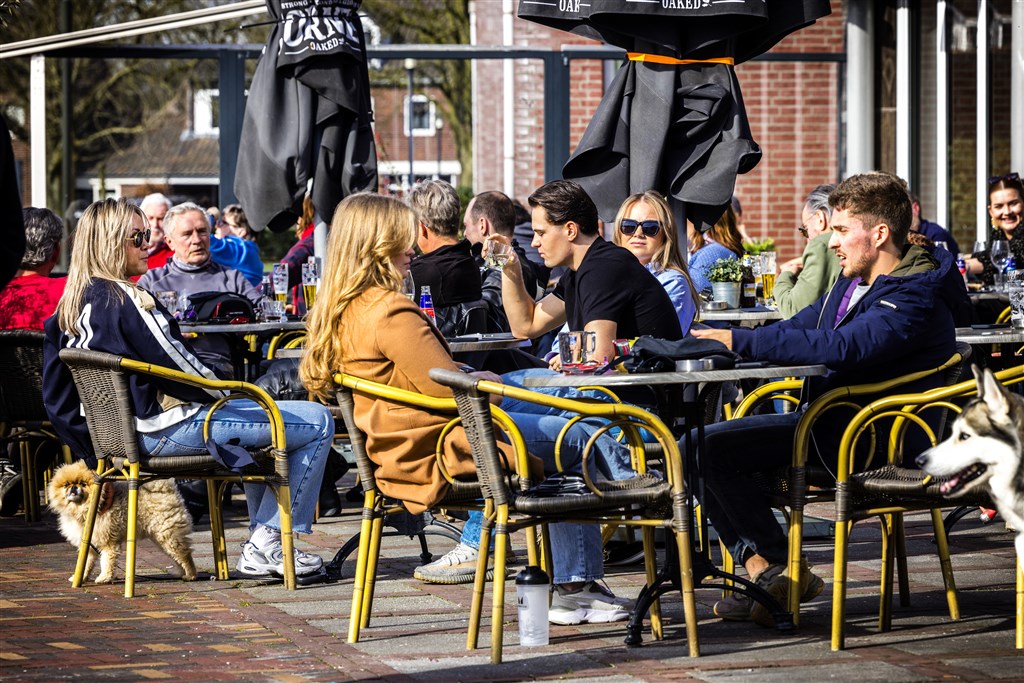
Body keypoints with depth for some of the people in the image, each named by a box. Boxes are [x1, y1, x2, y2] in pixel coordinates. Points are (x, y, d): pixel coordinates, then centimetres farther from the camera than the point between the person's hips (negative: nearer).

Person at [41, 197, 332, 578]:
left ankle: (262, 542, 27)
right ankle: (265, 544, -4)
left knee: (263, 417, 33)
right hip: (166, 429, -10)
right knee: (318, 424, -7)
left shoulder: (70, 305, 8)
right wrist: (225, 396, -2)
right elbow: (175, 362, -18)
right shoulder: (124, 299, -20)